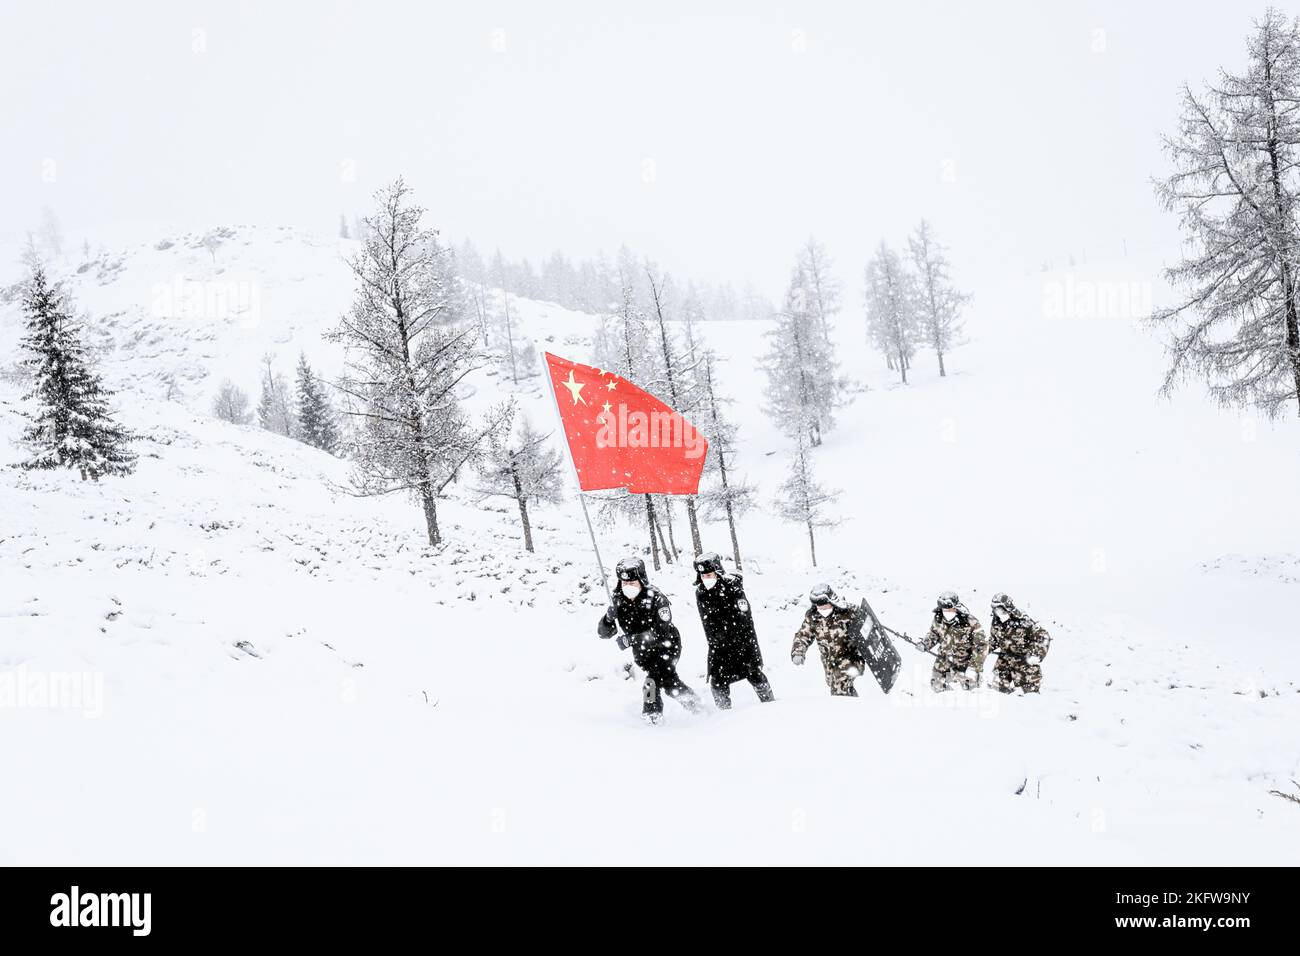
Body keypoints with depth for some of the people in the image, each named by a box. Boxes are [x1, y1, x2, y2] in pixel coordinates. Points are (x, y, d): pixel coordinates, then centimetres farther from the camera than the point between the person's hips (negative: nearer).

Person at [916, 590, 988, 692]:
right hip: (944, 658, 4)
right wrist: (925, 643, -14)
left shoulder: (971, 622, -28)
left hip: (964, 660, -4)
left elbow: (982, 645, -23)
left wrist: (974, 668, -25)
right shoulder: (938, 620, -13)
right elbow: (934, 634, 7)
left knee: (969, 686, -3)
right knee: (937, 687, 8)